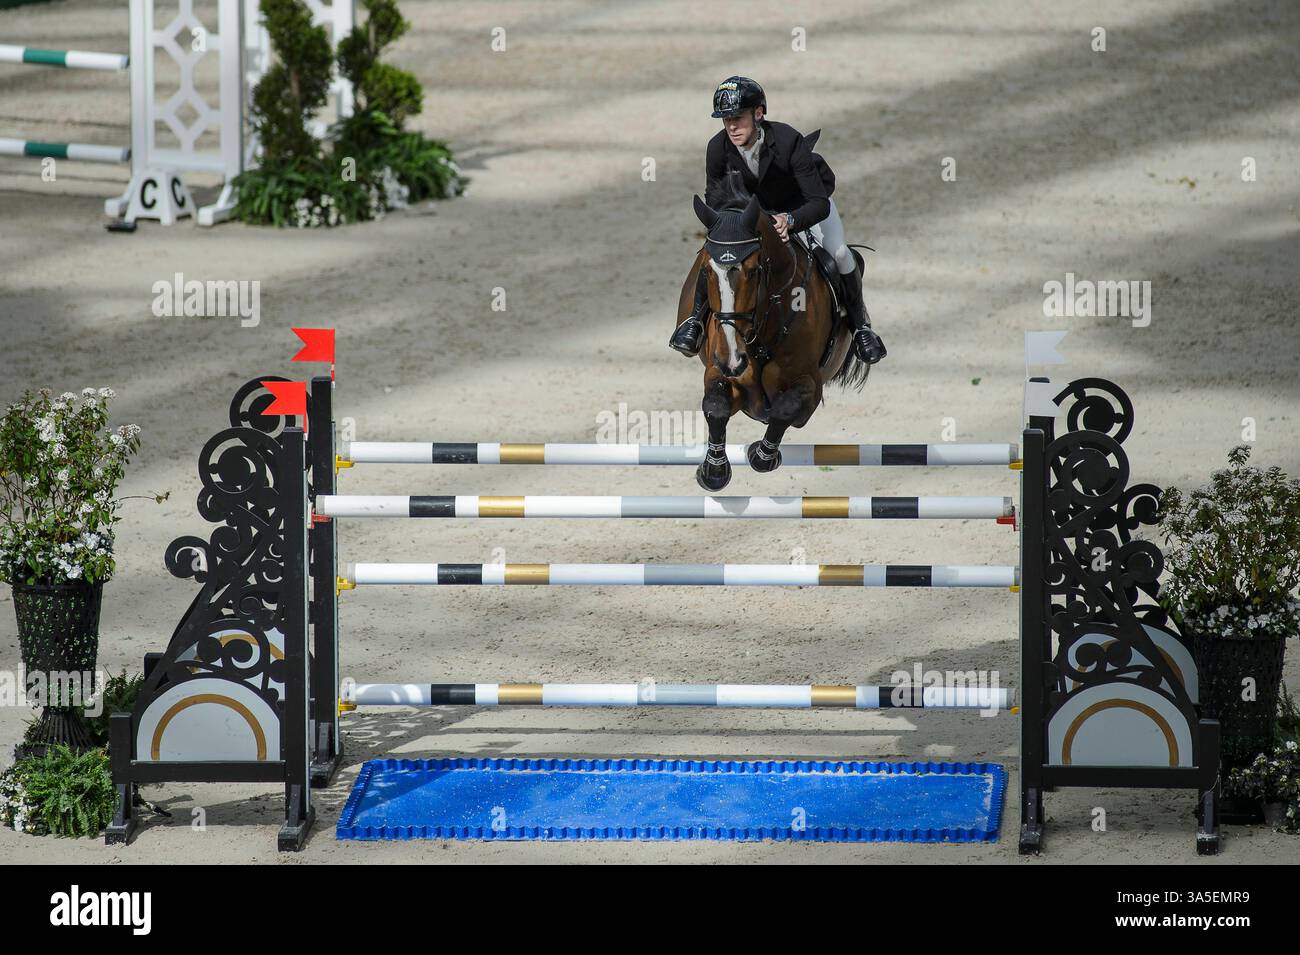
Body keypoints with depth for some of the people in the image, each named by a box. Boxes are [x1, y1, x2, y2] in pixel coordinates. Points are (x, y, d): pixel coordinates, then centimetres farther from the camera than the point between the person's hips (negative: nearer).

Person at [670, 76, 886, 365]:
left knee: (838, 253, -22)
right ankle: (695, 318, -7)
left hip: (802, 202, -2)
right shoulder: (718, 148, -29)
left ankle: (860, 325, 0)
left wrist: (791, 220, -62)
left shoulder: (788, 141, -40)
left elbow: (820, 203, -43)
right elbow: (713, 198, -11)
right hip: (750, 203, 2)